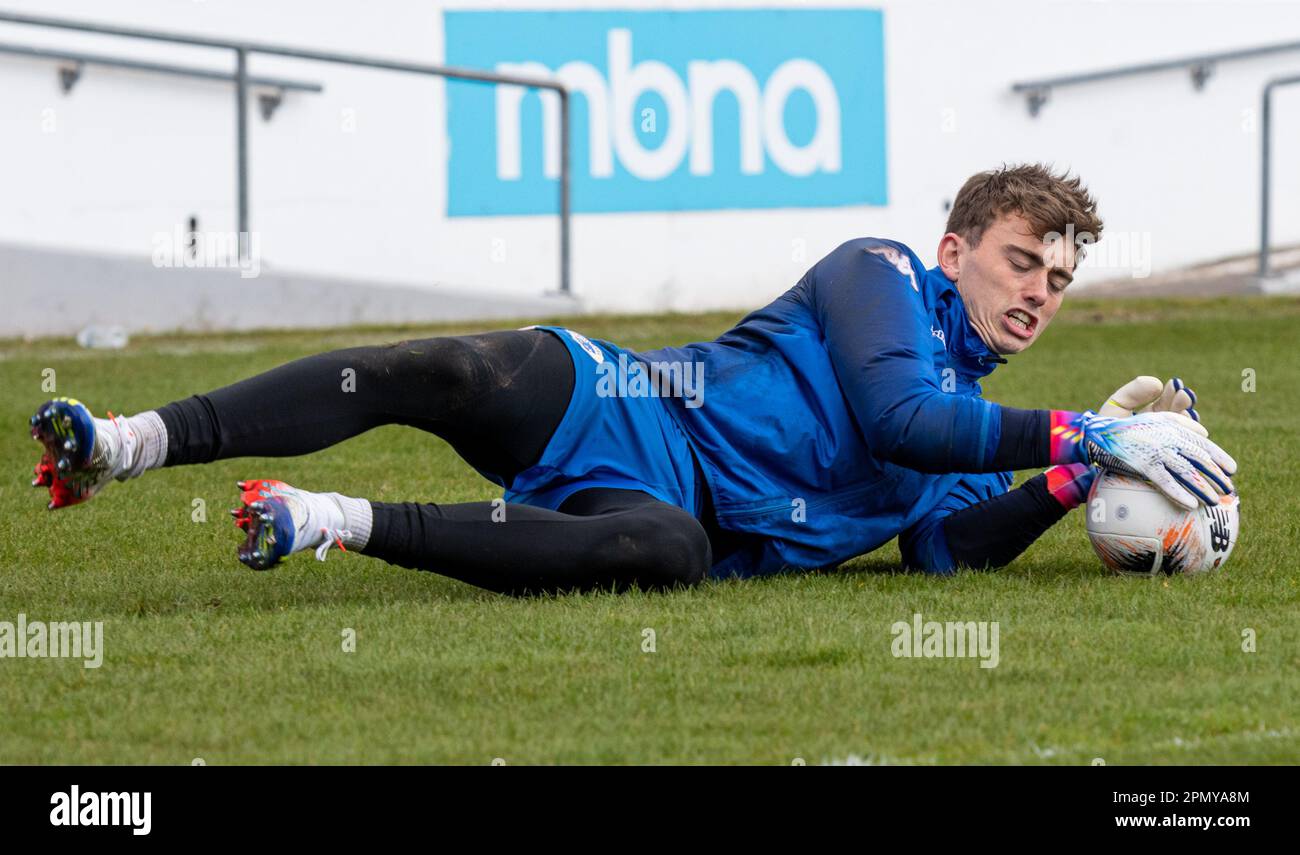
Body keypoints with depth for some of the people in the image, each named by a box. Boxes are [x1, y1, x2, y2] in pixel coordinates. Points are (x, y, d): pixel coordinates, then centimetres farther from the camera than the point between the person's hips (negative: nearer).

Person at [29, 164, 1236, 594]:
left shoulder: (970, 424, 21)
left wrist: (1080, 472, -11)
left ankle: (345, 525, -34)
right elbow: (893, 418, -13)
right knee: (435, 375, -33)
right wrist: (1089, 436, -15)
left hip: (673, 512, 3)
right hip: (605, 405, -3)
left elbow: (949, 546, 1)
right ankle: (130, 444, -33)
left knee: (666, 555, -36)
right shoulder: (882, 275, 6)